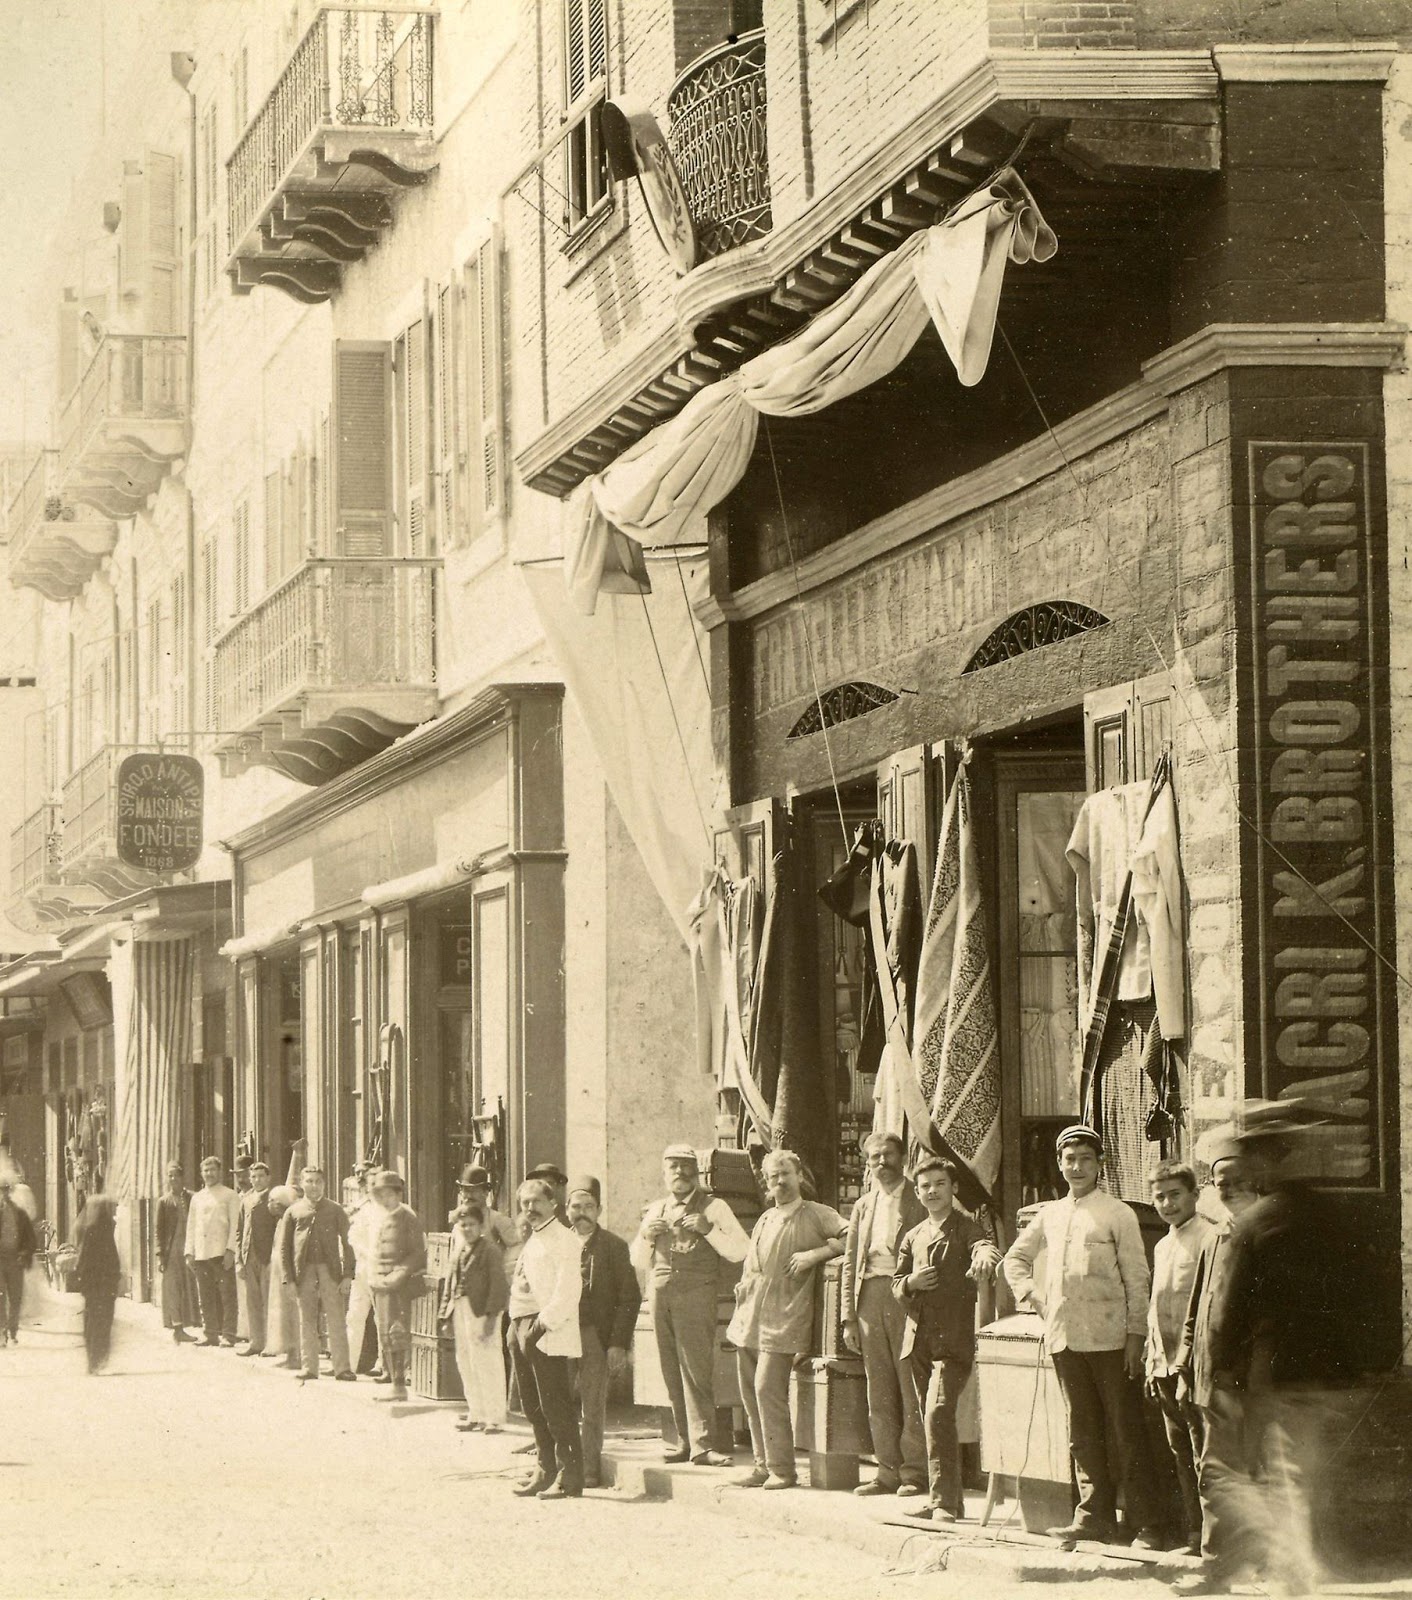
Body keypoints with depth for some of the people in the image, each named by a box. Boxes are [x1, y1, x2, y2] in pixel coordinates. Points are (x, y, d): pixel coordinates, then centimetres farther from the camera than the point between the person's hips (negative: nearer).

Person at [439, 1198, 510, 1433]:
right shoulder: (458, 1251, 15)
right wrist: (446, 1314, 13)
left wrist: (491, 1315, -19)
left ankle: (494, 1418, -1)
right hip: (460, 1311, 8)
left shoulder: (490, 1250, -8)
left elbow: (497, 1284, -13)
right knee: (466, 1365, 12)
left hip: (481, 1313, -8)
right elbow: (450, 1281, 18)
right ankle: (476, 1415, 21)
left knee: (487, 1365, -5)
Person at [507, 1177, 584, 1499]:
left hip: (548, 1331, -9)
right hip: (521, 1328, 9)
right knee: (533, 1406, 11)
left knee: (555, 1406, -9)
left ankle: (569, 1477, -8)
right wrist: (517, 1327, 12)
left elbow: (568, 1290, -16)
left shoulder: (563, 1239, -7)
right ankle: (546, 1470, 18)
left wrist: (545, 1323, -20)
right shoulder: (532, 1241, 21)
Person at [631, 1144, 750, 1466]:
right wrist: (646, 1236, 5)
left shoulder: (713, 1208, 5)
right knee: (672, 1372, 4)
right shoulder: (655, 1211, 20)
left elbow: (740, 1251, -4)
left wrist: (707, 1229, -13)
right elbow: (639, 1262, 24)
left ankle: (702, 1444, -15)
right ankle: (685, 1439, 10)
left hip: (696, 1293, -5)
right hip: (660, 1293, 5)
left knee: (696, 1369, -12)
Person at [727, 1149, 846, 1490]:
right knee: (750, 1392, 5)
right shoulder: (765, 1220, 20)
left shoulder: (815, 1215, 0)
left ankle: (781, 1469, -10)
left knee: (767, 1389, -15)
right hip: (750, 1319, 7)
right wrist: (743, 1287, 16)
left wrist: (815, 1254, -15)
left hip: (783, 1320, -7)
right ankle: (763, 1465, 13)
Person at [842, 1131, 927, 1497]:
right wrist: (849, 1318, 9)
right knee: (879, 1393, 6)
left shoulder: (920, 1202, 2)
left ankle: (915, 1470, -1)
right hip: (870, 1298, 5)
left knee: (912, 1389, -5)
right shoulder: (863, 1206, 18)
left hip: (907, 1298, -5)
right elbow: (850, 1264, 16)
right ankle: (889, 1470, 11)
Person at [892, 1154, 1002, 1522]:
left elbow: (985, 1247, -21)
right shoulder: (913, 1237, 18)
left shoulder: (965, 1228, 1)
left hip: (953, 1339, -6)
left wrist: (984, 1257, -45)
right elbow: (897, 1288, 19)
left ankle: (944, 1502, -17)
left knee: (938, 1415, -17)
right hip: (919, 1337, 6)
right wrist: (911, 1282, -4)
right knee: (933, 1420, 10)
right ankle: (947, 1500, 18)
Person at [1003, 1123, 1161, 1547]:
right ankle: (1095, 1515, 13)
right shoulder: (1050, 1214, 14)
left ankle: (1142, 1523, -3)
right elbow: (1016, 1257, 29)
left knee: (1127, 1431, -4)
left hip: (1108, 1338, -5)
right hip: (1064, 1338, 5)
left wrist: (1136, 1336, -9)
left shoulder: (1117, 1214, -1)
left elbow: (1137, 1280, -3)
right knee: (1082, 1432, 8)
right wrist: (1031, 1294, 12)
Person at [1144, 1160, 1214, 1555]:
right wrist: (1152, 1362, 18)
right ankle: (1193, 1529, 15)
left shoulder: (1208, 1239, -8)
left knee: (1202, 1456, -7)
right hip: (1165, 1364, 8)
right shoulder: (1162, 1247, 18)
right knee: (1180, 1453, 10)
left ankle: (1204, 1534, -6)